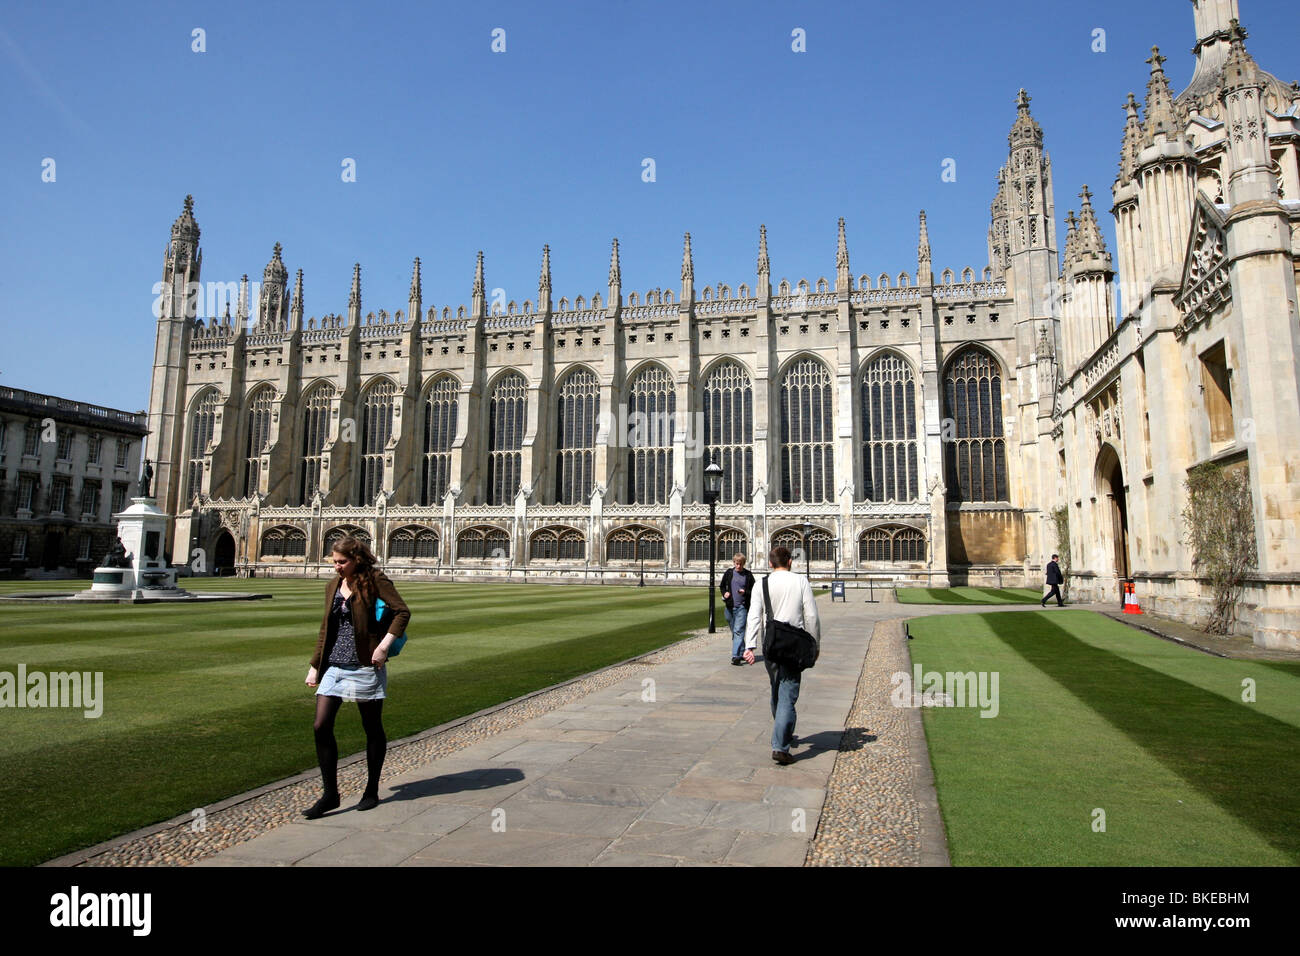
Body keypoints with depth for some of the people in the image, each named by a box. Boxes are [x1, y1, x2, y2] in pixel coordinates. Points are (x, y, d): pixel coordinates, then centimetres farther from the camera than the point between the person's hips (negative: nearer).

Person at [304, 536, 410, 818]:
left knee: (372, 729, 8)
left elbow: (402, 611, -15)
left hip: (366, 666, -6)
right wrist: (315, 665, 16)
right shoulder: (333, 586, 11)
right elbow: (326, 628, 17)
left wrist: (384, 645, -24)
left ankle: (372, 791, 23)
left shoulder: (374, 580, -8)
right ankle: (330, 794, 10)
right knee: (321, 726, -2)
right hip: (335, 666, 6)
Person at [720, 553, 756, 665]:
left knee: (738, 631, -13)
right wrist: (724, 593, -2)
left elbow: (754, 590, 4)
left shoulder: (748, 575, 0)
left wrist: (745, 592, -15)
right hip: (730, 606, 4)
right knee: (734, 631, 13)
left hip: (742, 606, -4)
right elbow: (722, 586, 18)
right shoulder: (728, 573, 6)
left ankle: (735, 656, -17)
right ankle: (742, 653, 28)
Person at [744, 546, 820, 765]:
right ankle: (780, 746, -14)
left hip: (769, 646, 3)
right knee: (787, 696, -4)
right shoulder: (801, 582, -1)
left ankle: (784, 735, 39)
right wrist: (815, 645, 6)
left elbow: (754, 617, -9)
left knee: (777, 691, 21)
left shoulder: (762, 585, 1)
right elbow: (812, 616, -3)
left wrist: (750, 646, -13)